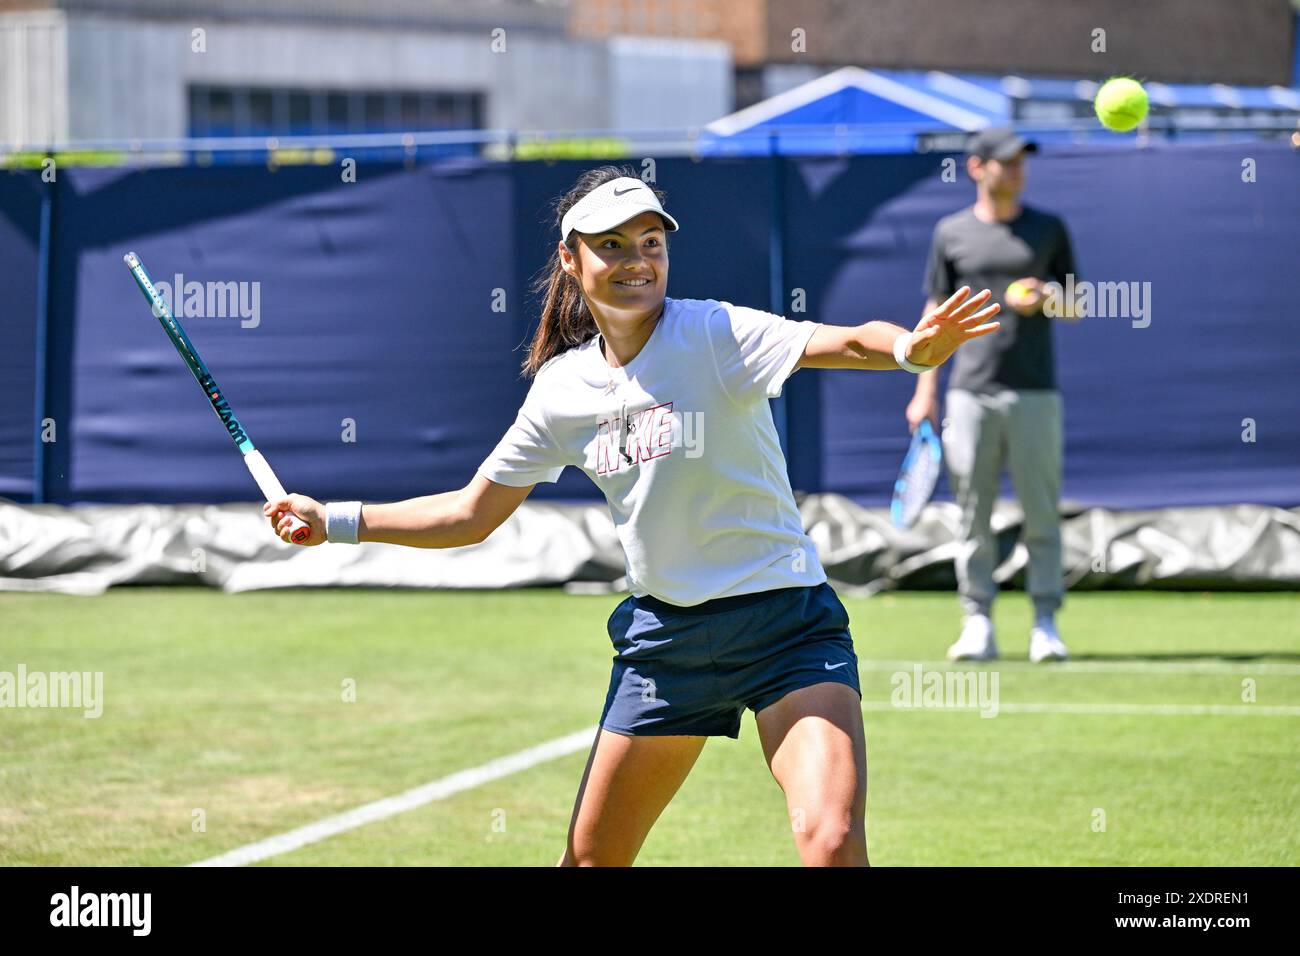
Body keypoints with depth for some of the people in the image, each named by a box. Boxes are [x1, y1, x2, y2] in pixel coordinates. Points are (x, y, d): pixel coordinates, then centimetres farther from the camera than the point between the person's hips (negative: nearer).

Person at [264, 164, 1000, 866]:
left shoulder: (712, 333, -12)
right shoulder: (561, 387, 4)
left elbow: (839, 344, -30)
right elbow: (472, 513, 16)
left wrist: (913, 347, -52)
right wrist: (332, 521, 14)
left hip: (783, 622, -5)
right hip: (664, 634, 5)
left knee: (831, 838, -25)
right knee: (591, 854, 12)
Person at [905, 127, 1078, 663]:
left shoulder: (1049, 229, 8)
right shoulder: (951, 233, 8)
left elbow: (1075, 308, 11)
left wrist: (1047, 298, -12)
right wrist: (925, 391, 3)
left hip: (1034, 393, 0)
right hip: (971, 394, 0)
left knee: (1041, 514, -2)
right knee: (973, 515, 1)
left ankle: (1045, 624, 3)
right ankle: (978, 625, 6)